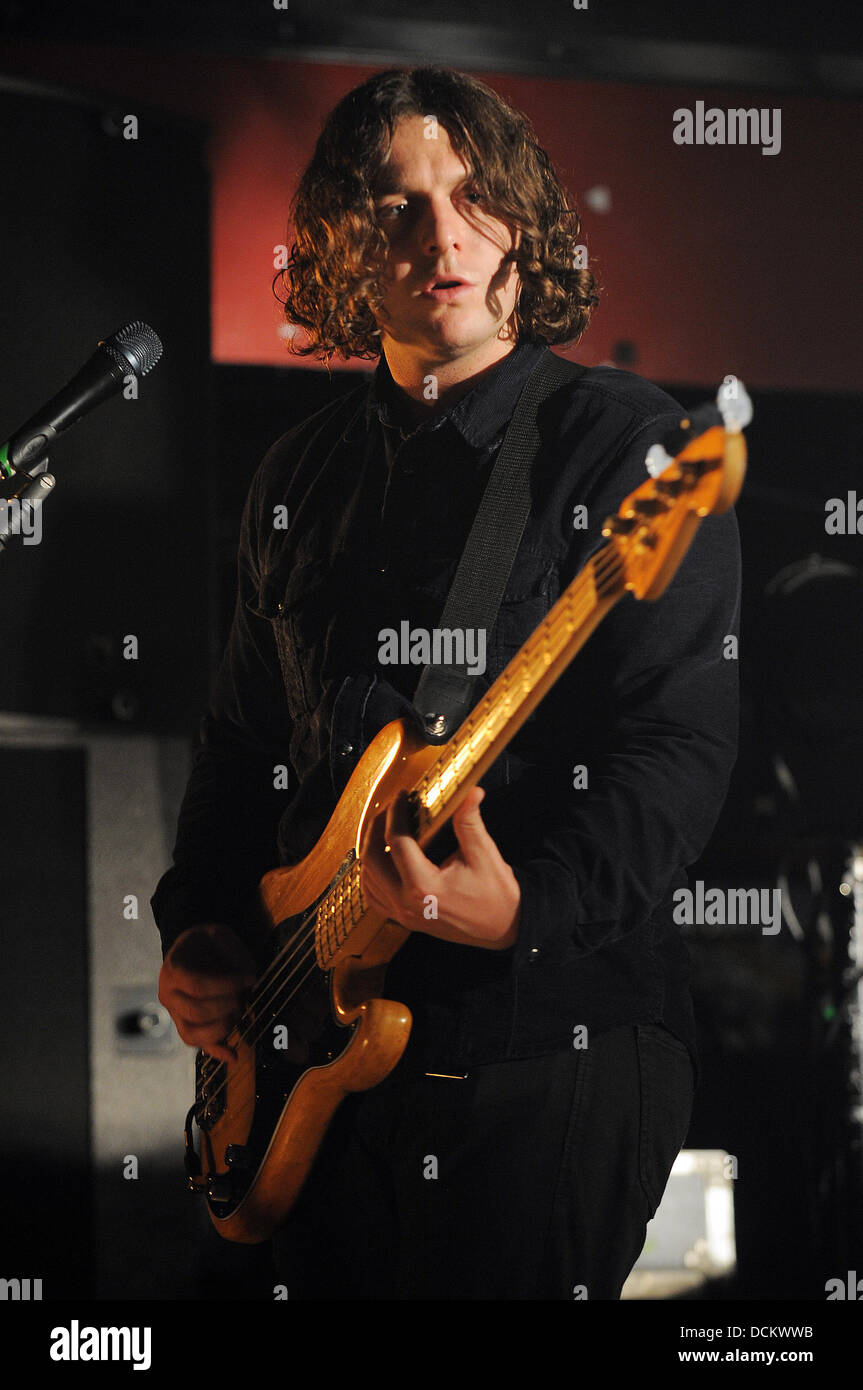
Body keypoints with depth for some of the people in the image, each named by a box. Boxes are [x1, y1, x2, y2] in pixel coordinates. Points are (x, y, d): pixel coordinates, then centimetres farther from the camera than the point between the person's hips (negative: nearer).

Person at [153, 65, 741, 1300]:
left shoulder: (625, 445, -7)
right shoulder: (300, 477, 13)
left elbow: (680, 744, -15)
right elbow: (241, 738, 21)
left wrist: (528, 908, -29)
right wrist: (197, 930, 7)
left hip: (548, 1052, -6)